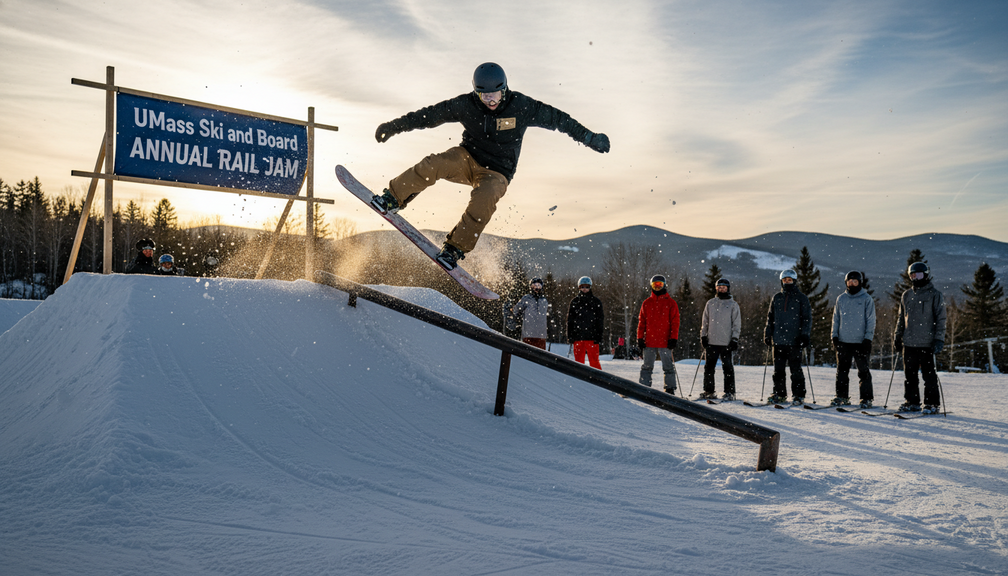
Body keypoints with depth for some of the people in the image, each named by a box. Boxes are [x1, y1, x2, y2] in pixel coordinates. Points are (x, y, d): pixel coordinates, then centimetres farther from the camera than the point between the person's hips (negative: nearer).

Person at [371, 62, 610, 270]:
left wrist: (590, 138, -1)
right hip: (468, 159, 2)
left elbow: (557, 119, -2)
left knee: (485, 197, -36)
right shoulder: (465, 104, -8)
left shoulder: (521, 106, -11)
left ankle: (455, 249, -27)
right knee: (433, 165, -29)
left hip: (497, 172, -2)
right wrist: (394, 126, -1)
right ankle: (392, 199, -15)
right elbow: (429, 115, -1)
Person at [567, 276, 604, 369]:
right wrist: (570, 336, 4)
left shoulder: (596, 301, 6)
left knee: (594, 360, -4)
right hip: (578, 336, 2)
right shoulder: (574, 302, 10)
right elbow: (570, 320, 11)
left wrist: (599, 335, -3)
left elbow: (600, 320, 6)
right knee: (579, 361, 4)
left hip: (592, 337, -2)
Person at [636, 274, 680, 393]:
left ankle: (670, 390, 7)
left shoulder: (671, 303, 4)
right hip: (649, 341, 2)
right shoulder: (646, 303, 11)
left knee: (668, 367, 2)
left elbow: (675, 322, 1)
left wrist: (673, 338, -8)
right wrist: (640, 338, 3)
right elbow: (641, 322, 11)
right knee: (646, 367, 6)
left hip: (665, 342, -2)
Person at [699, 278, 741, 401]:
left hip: (726, 342, -3)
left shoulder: (733, 304, 4)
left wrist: (735, 339, -5)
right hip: (711, 341, 3)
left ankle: (730, 392, 5)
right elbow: (705, 321, 16)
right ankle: (709, 391, 12)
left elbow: (737, 324, 3)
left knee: (727, 367, -1)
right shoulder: (710, 303, 13)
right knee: (709, 367, 4)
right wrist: (703, 336, 7)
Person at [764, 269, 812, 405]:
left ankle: (798, 395, 7)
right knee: (778, 369, 6)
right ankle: (779, 394, 15)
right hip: (778, 340, 4)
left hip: (794, 341, -4)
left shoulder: (801, 298, 3)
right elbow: (770, 317, 18)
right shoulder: (776, 298, 14)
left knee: (796, 370, -1)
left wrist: (805, 335, -8)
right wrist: (767, 334, 10)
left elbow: (807, 318, 1)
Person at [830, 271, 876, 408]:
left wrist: (868, 339, -9)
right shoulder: (841, 299, 11)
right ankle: (842, 397, 16)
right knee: (842, 371, 7)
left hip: (860, 341, -4)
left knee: (863, 371, -1)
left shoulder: (867, 299, 0)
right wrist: (834, 336, 7)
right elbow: (836, 319, 15)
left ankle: (866, 398, 6)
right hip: (843, 341, 4)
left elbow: (870, 321, -1)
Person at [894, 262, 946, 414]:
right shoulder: (906, 296, 14)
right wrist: (897, 336, 17)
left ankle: (932, 404, 6)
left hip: (927, 343, -5)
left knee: (929, 375, -2)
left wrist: (939, 339, -10)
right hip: (909, 343, 5)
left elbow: (940, 319, -3)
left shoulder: (935, 295, -1)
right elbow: (901, 317, 22)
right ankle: (912, 402, 17)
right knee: (910, 374, 8)